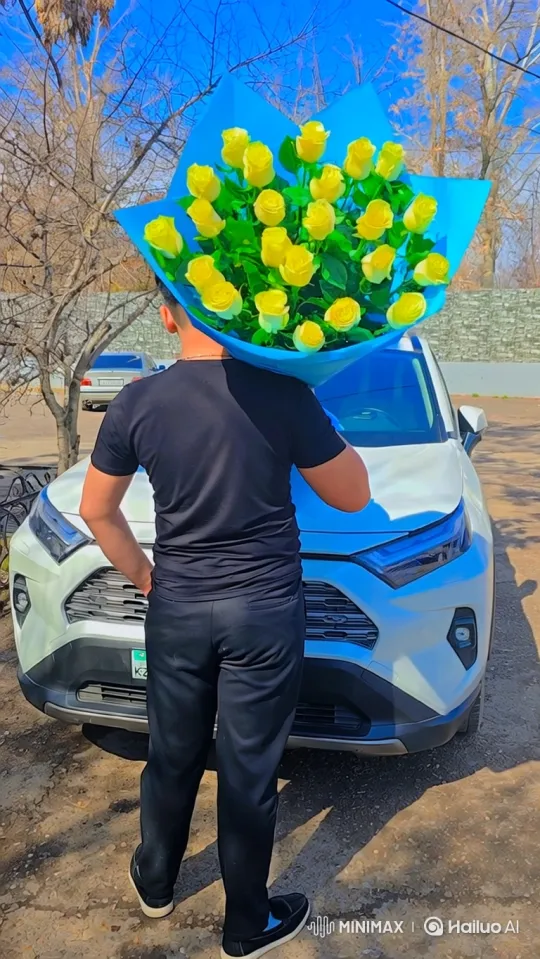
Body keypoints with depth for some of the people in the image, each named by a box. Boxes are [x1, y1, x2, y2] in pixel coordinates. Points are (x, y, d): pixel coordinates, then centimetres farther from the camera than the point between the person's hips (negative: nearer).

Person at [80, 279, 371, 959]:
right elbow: (353, 496, -4)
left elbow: (96, 511, 3)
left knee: (172, 755, 23)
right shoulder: (284, 395, -15)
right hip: (266, 612, -2)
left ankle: (154, 882, 48)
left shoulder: (138, 403, -8)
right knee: (248, 770, 13)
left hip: (176, 609, 3)